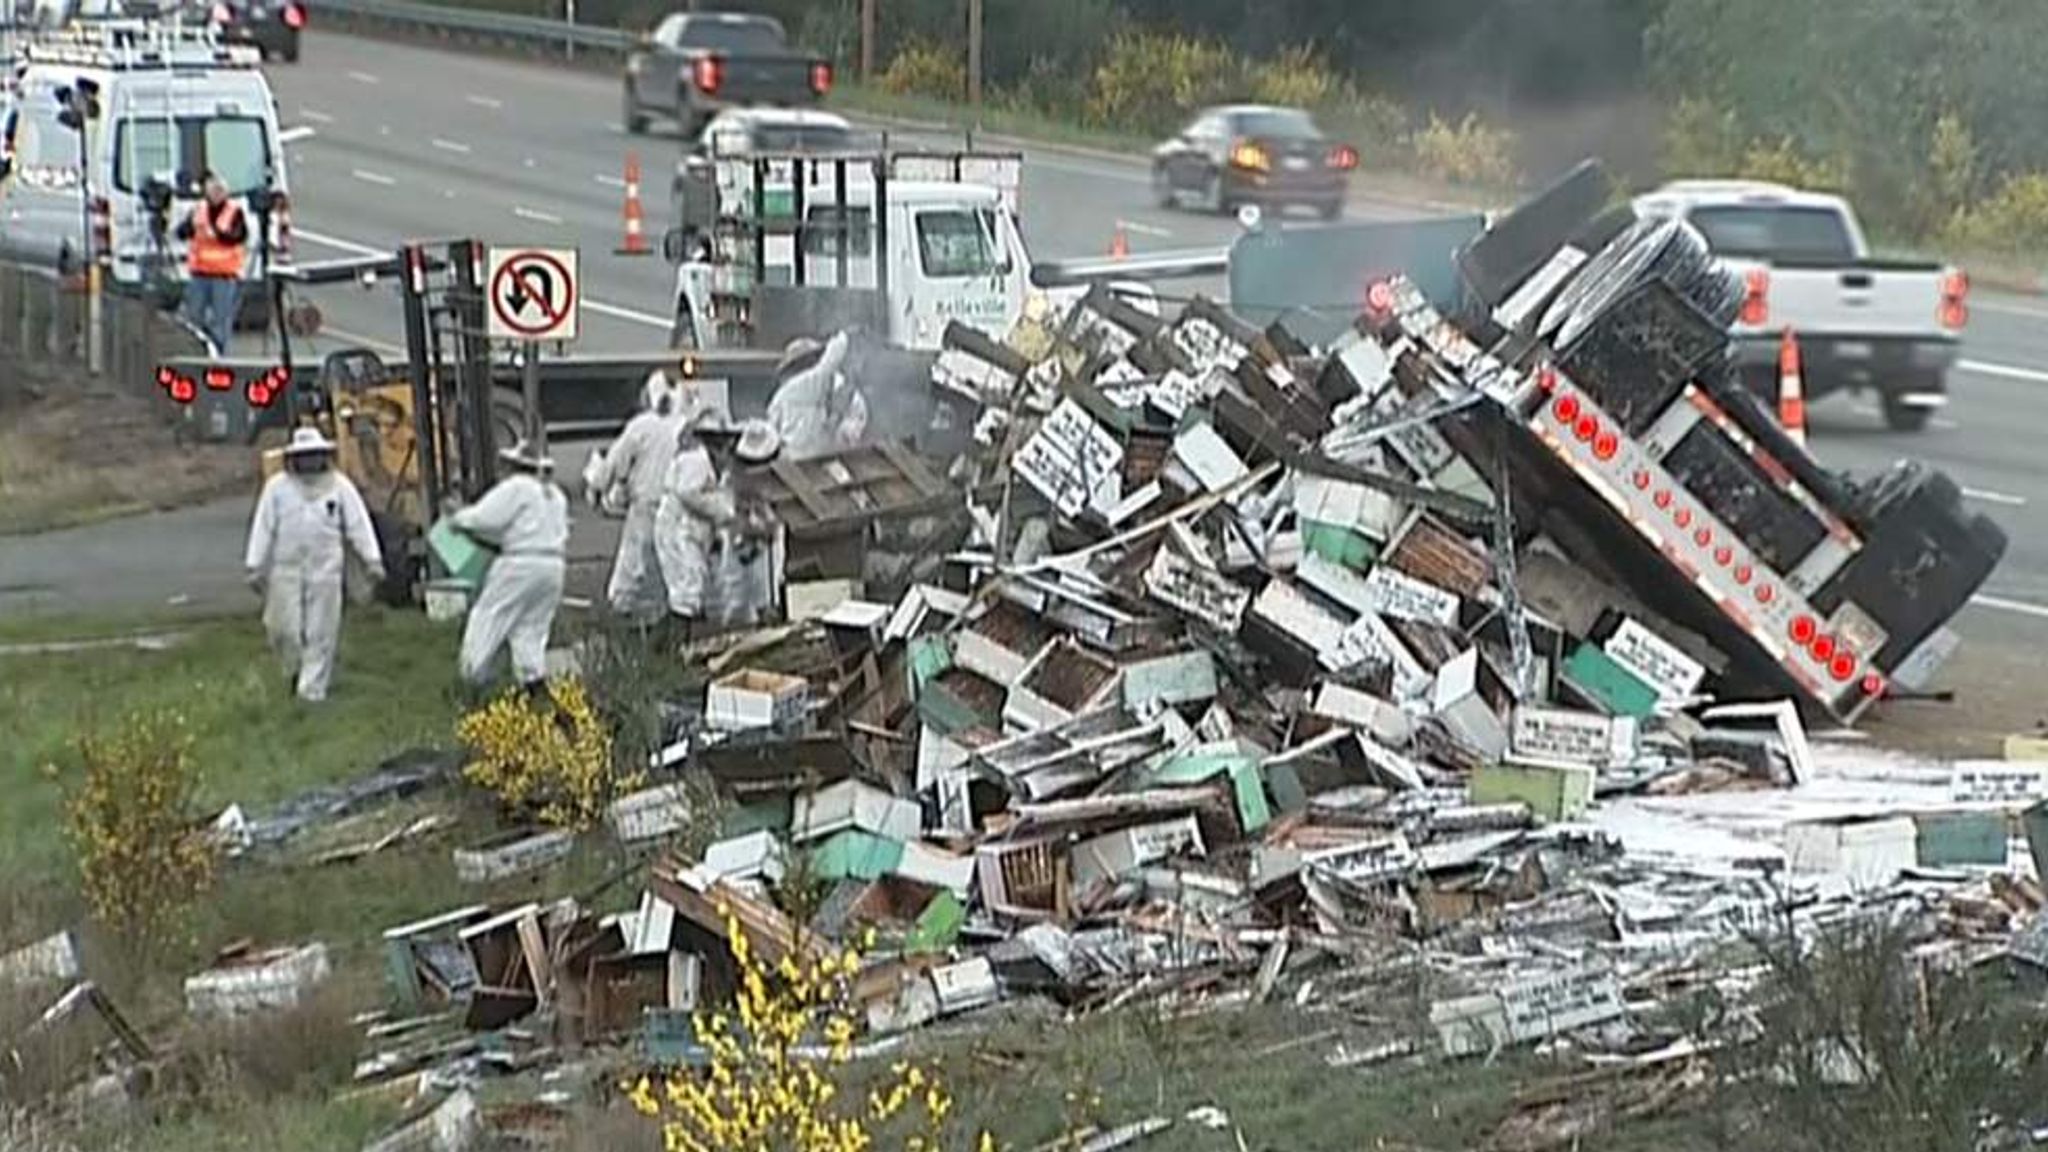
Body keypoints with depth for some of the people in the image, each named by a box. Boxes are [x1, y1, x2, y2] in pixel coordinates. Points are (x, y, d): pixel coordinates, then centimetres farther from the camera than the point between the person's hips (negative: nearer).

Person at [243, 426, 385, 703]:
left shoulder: (339, 486, 3)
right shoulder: (277, 487, 3)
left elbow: (359, 524, 1)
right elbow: (263, 527, 2)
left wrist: (373, 561, -5)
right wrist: (255, 566, -1)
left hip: (325, 571, 0)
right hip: (286, 571, 0)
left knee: (321, 633, -1)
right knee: (284, 629, 0)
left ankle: (312, 689, 7)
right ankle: (295, 670, 29)